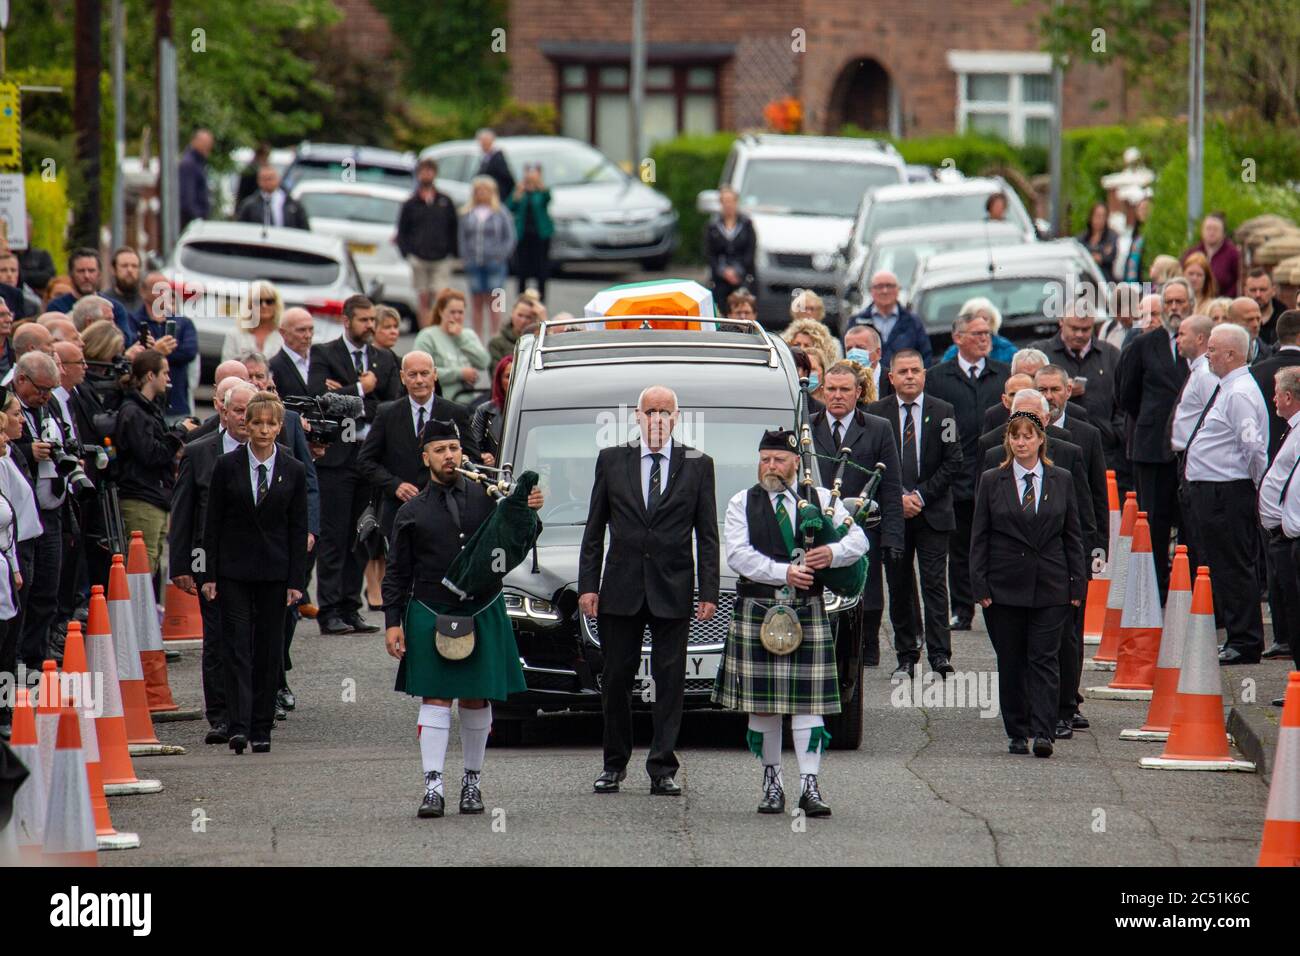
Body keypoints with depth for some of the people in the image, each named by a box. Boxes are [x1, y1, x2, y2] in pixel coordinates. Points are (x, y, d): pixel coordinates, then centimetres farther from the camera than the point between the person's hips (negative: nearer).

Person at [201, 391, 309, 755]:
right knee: (236, 647, -8)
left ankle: (262, 729, 12)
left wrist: (296, 580, -2)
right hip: (234, 570, -1)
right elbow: (212, 523, 2)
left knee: (269, 651, 4)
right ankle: (238, 726, -15)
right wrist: (210, 574, -3)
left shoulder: (293, 472, 2)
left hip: (274, 572, 1)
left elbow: (298, 530, 4)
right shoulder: (227, 466, 1)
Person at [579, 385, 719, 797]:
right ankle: (615, 764, 15)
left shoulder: (697, 465, 5)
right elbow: (594, 530, 8)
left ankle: (662, 769, 2)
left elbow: (707, 535, 5)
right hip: (621, 588, 1)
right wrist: (588, 584, 0)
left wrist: (708, 592, -2)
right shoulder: (612, 461, 7)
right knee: (616, 678, 5)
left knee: (670, 680, -1)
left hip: (672, 591, -1)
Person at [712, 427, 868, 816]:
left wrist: (832, 553, -17)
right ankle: (772, 781, 14)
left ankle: (809, 786, -8)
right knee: (761, 703, 3)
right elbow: (739, 555, -7)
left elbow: (858, 540, 5)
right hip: (756, 609, 0)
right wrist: (784, 572, -19)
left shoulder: (822, 500, 9)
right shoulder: (743, 504, 6)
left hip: (808, 610, 0)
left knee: (807, 701, -5)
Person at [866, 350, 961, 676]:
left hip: (933, 512, -1)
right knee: (899, 585, 4)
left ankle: (939, 655, -8)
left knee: (934, 582, -6)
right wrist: (898, 498, -8)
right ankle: (907, 655, 11)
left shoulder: (942, 412, 3)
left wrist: (921, 495, -8)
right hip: (892, 513, 1)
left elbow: (953, 464, 0)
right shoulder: (876, 413, 4)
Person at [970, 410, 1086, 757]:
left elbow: (1072, 535, 9)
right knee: (1010, 662, 4)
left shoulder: (1062, 481, 7)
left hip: (1050, 586, 0)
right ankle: (1018, 733, 13)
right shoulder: (991, 481, 5)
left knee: (1044, 659, -7)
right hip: (1005, 586, 0)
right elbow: (979, 537, 4)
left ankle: (1042, 732, -13)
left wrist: (1077, 584, 3)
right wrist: (980, 585, -4)